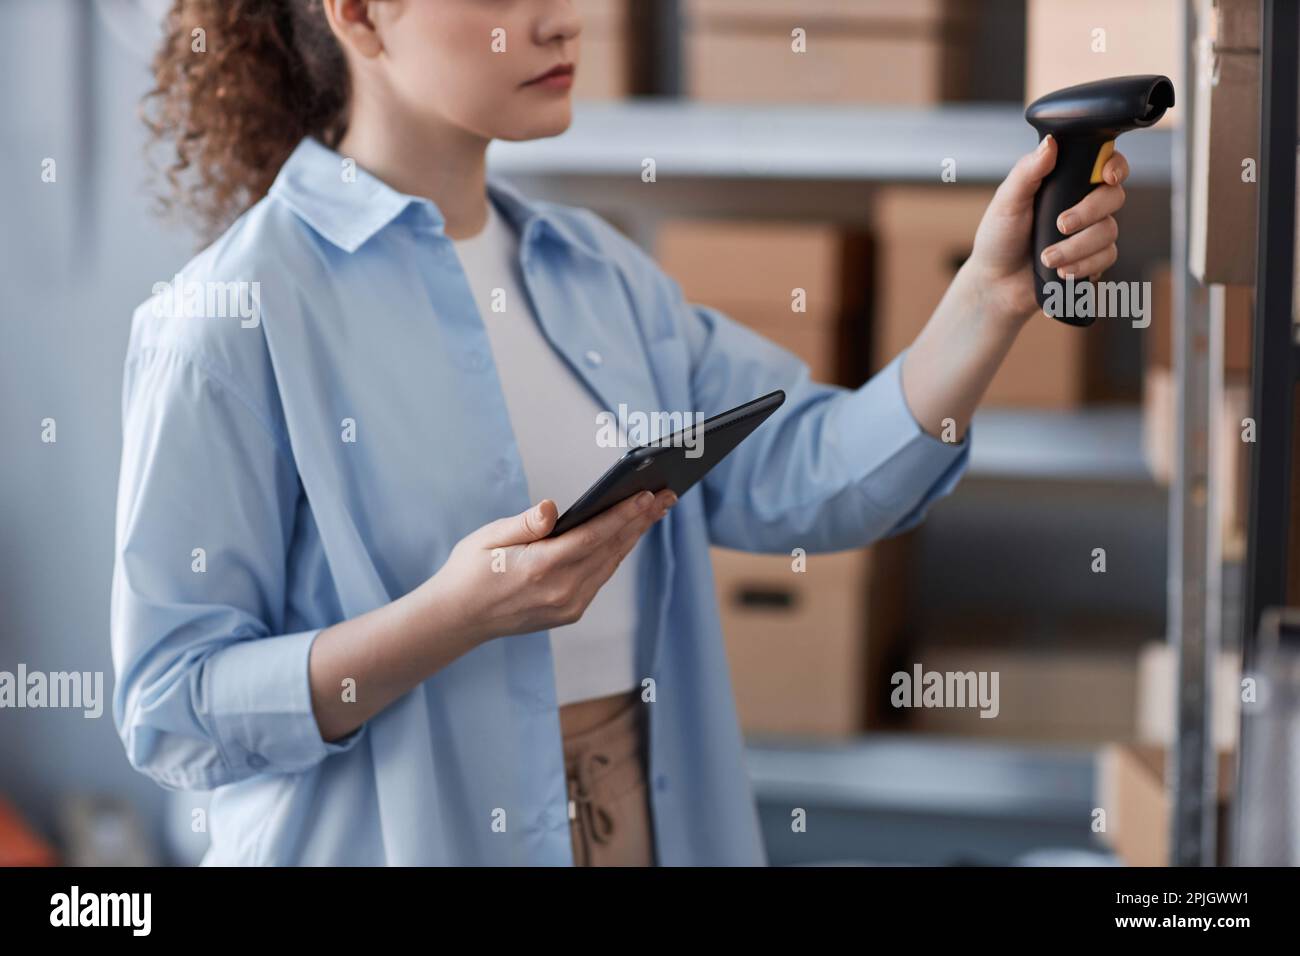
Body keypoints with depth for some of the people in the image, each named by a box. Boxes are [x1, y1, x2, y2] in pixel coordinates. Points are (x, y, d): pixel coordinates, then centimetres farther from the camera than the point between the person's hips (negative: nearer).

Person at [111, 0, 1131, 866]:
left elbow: (807, 477, -3)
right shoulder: (237, 312, -14)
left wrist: (993, 294, -14)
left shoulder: (599, 271, 6)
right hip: (394, 840, -6)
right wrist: (456, 615, -28)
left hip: (658, 827, 6)